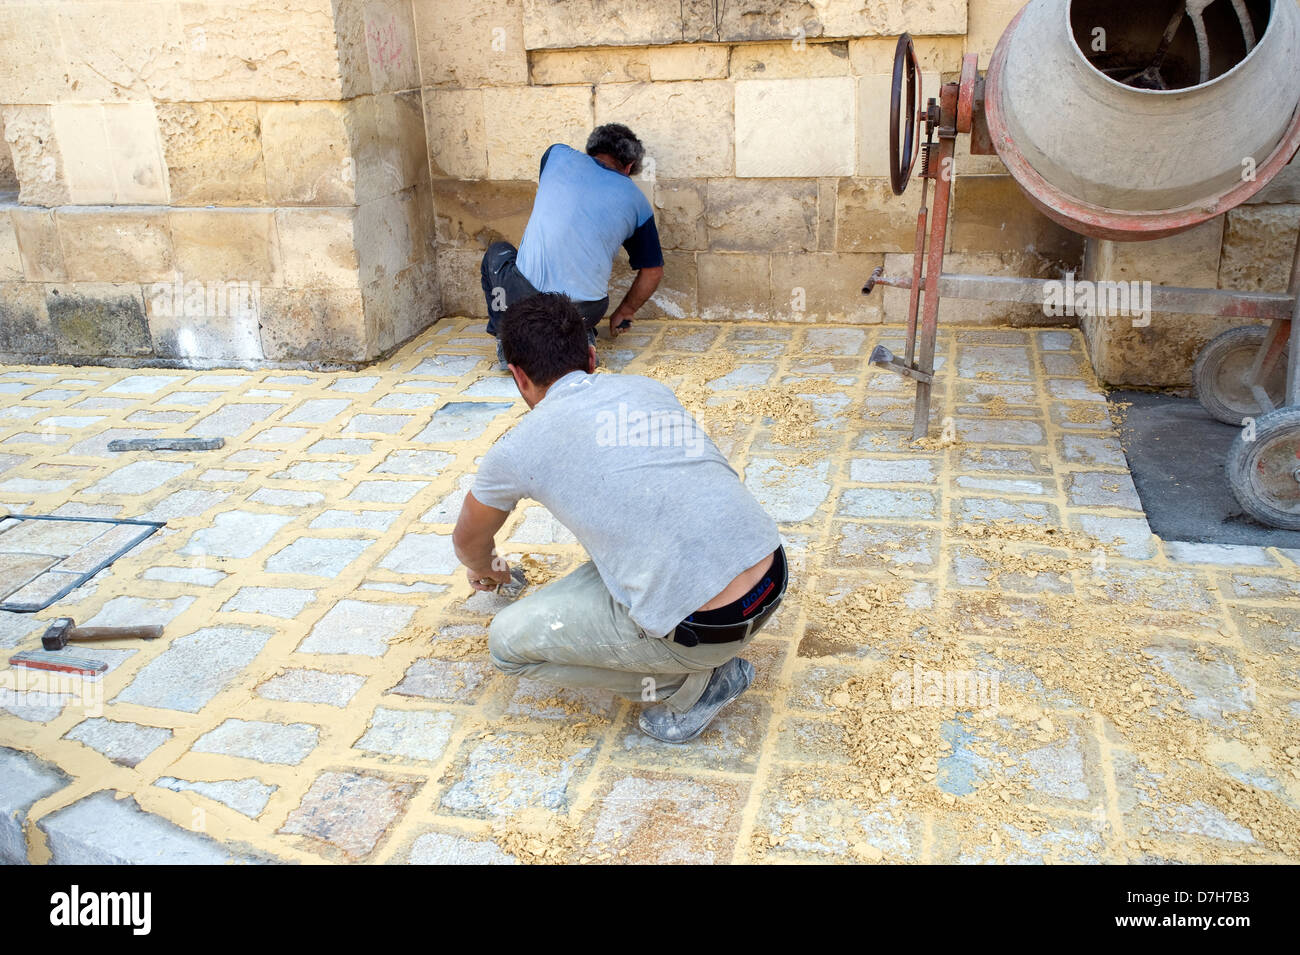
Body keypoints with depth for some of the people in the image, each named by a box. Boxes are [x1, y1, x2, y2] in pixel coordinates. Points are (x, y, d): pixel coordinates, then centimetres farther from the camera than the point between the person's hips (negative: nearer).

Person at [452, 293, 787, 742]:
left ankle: (689, 686, 7)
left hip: (705, 629, -6)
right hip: (776, 581, 7)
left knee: (508, 640, 10)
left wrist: (484, 568, 49)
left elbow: (468, 541, 24)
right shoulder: (651, 388, 15)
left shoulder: (515, 449, 2)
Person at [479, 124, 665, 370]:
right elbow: (653, 271, 16)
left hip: (524, 298, -1)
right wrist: (624, 313, 31)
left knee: (497, 252, 32)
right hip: (584, 311, 1)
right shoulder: (636, 200, 10)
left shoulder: (557, 155, 9)